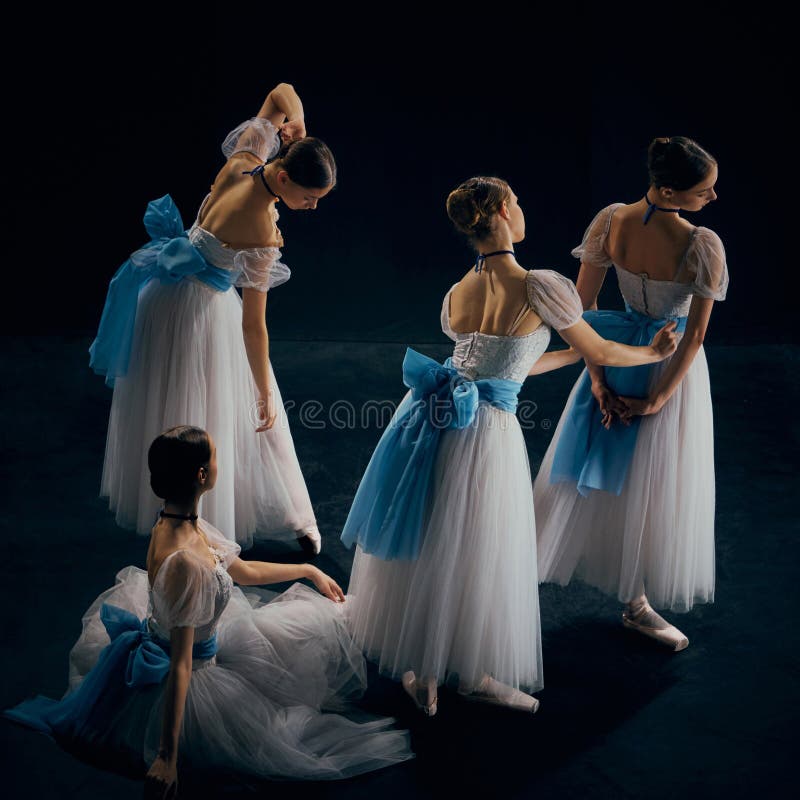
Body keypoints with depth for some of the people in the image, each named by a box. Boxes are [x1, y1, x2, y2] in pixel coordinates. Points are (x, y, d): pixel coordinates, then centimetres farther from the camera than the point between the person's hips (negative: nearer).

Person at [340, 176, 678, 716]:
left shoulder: (455, 296, 6)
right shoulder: (540, 287, -13)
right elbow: (600, 352, 0)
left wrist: (572, 355, 31)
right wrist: (654, 352, 20)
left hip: (436, 417, 6)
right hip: (487, 431, -6)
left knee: (423, 547, 17)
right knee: (472, 557, 9)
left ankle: (421, 669, 34)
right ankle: (469, 674, 27)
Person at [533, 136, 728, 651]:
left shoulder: (611, 221, -14)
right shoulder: (702, 246, -26)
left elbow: (583, 301, -8)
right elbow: (696, 333, -20)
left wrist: (597, 375, -4)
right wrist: (658, 398, -10)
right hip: (672, 364, -4)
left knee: (595, 467, 22)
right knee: (652, 484, 11)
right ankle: (637, 603, 25)